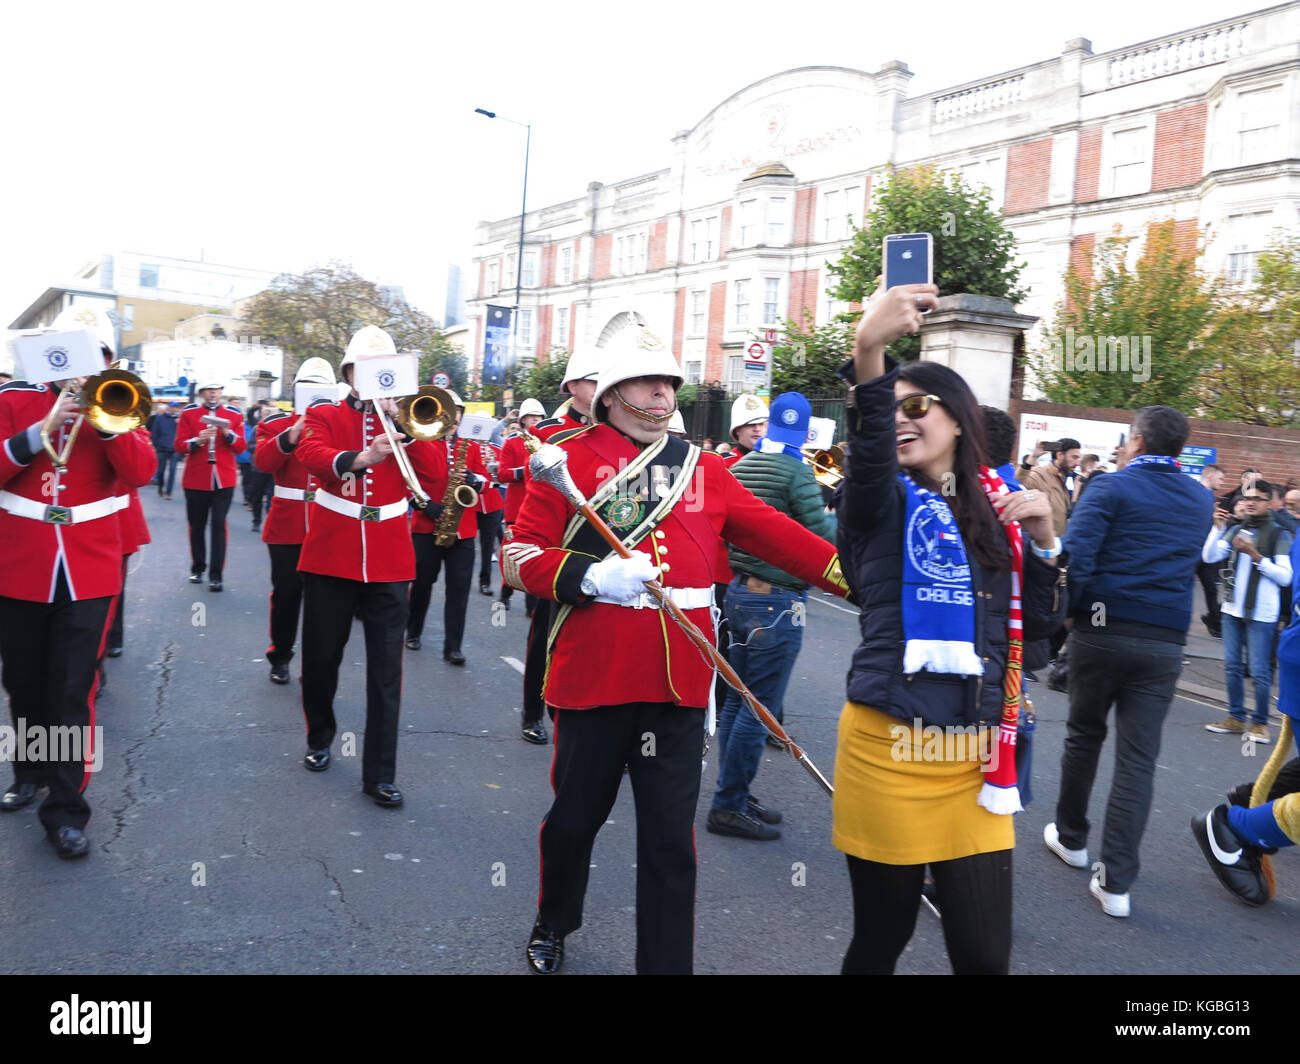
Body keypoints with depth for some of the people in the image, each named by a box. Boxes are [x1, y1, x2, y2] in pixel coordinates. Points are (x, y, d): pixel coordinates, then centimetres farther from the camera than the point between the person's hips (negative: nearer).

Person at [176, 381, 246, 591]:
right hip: (195, 479, 1)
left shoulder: (234, 414, 5)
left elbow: (241, 447, 1)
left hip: (223, 479, -1)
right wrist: (198, 440, -19)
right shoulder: (189, 413, 4)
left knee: (219, 525, -6)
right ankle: (197, 568, 25)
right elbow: (179, 446, -1)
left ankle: (216, 575, -5)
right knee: (197, 525, 10)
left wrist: (228, 434, -16)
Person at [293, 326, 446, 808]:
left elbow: (435, 481, -6)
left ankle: (380, 774, 7)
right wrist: (360, 458, -38)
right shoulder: (323, 416, 4)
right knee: (321, 658, 12)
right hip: (330, 557, 0)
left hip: (388, 563, 1)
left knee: (386, 670, 0)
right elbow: (311, 454, -20)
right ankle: (320, 739, 38)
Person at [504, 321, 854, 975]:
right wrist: (592, 575, -20)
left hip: (679, 681, 2)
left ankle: (666, 963, 22)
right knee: (575, 816, 17)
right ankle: (553, 926, 45)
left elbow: (777, 535, 7)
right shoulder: (570, 460, -1)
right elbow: (519, 557, -5)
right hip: (593, 676, -2)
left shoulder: (703, 468, 10)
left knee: (670, 837, 6)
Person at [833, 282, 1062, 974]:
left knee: (985, 950, 8)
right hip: (889, 745, -3)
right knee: (881, 936, 9)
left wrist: (1042, 539, -5)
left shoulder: (996, 508, 10)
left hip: (975, 754, 4)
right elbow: (867, 451, -27)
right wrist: (868, 355, -45)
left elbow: (1033, 625, 10)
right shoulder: (884, 501, -3)